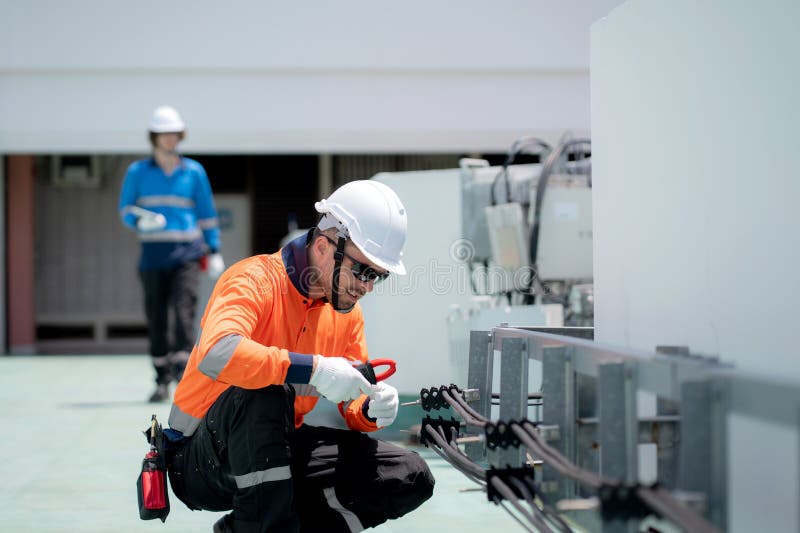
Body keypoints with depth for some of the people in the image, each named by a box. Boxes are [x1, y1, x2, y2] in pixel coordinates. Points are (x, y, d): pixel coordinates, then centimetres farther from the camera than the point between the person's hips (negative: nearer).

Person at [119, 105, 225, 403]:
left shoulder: (194, 171, 9)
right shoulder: (138, 172, 8)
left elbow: (207, 213, 13)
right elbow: (125, 209, 10)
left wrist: (214, 251, 9)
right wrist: (140, 221, -12)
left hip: (187, 254, -1)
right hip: (153, 255, 1)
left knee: (183, 311, -16)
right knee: (156, 319, 3)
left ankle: (183, 370, -19)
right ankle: (162, 381, 10)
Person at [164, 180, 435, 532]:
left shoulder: (348, 312, 4)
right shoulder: (256, 279, -18)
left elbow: (352, 404, 8)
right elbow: (216, 354, -39)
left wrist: (371, 410, -16)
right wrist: (314, 369, -39)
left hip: (278, 452, 8)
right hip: (202, 460, -7)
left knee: (412, 477, -4)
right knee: (265, 392, -37)